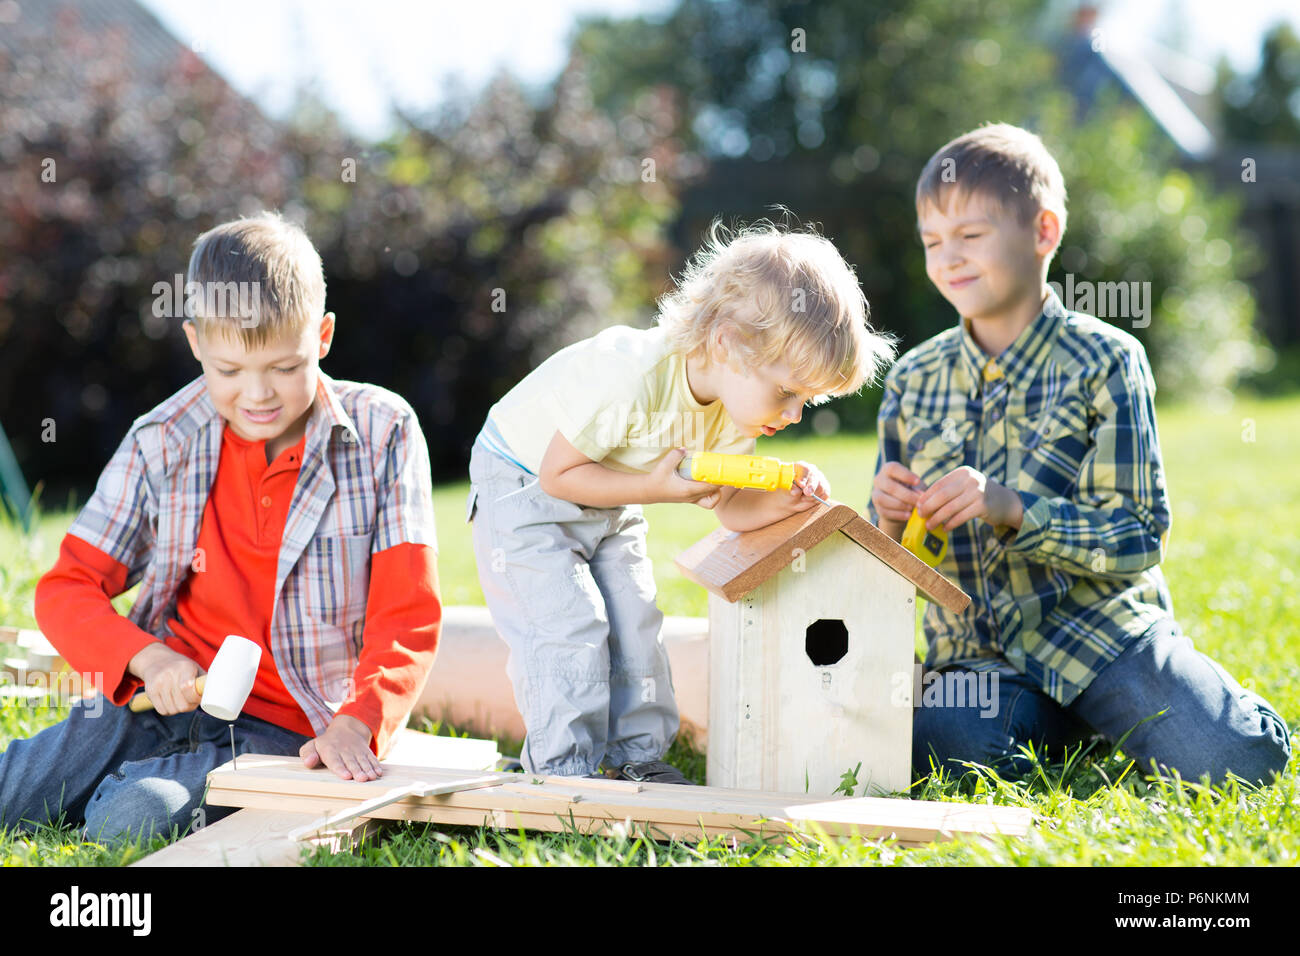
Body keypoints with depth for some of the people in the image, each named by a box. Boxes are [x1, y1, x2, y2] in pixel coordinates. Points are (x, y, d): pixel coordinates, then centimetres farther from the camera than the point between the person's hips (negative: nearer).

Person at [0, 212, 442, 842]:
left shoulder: (383, 433, -6)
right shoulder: (161, 443, 0)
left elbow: (407, 615, -8)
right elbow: (66, 588, 3)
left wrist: (357, 722, -25)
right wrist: (148, 658, -17)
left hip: (285, 731, -3)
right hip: (168, 700, 3)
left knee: (129, 820, -27)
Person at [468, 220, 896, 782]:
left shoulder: (741, 399, -14)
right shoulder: (629, 377, -39)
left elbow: (731, 508, -4)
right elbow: (558, 474, -30)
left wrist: (786, 498, -25)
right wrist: (660, 488, -35)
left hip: (610, 506, 7)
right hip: (524, 488, -7)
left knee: (635, 622, 3)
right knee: (567, 623, -14)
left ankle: (638, 757, 13)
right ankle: (564, 768, -4)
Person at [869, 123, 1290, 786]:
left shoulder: (1105, 361, -5)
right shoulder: (913, 380, 7)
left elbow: (1140, 537, -10)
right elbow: (896, 558, 13)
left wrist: (1011, 509, -24)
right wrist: (892, 524, -11)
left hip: (1100, 626, -2)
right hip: (978, 650, 3)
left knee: (1234, 762, -23)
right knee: (945, 749, -28)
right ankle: (1064, 726, 4)